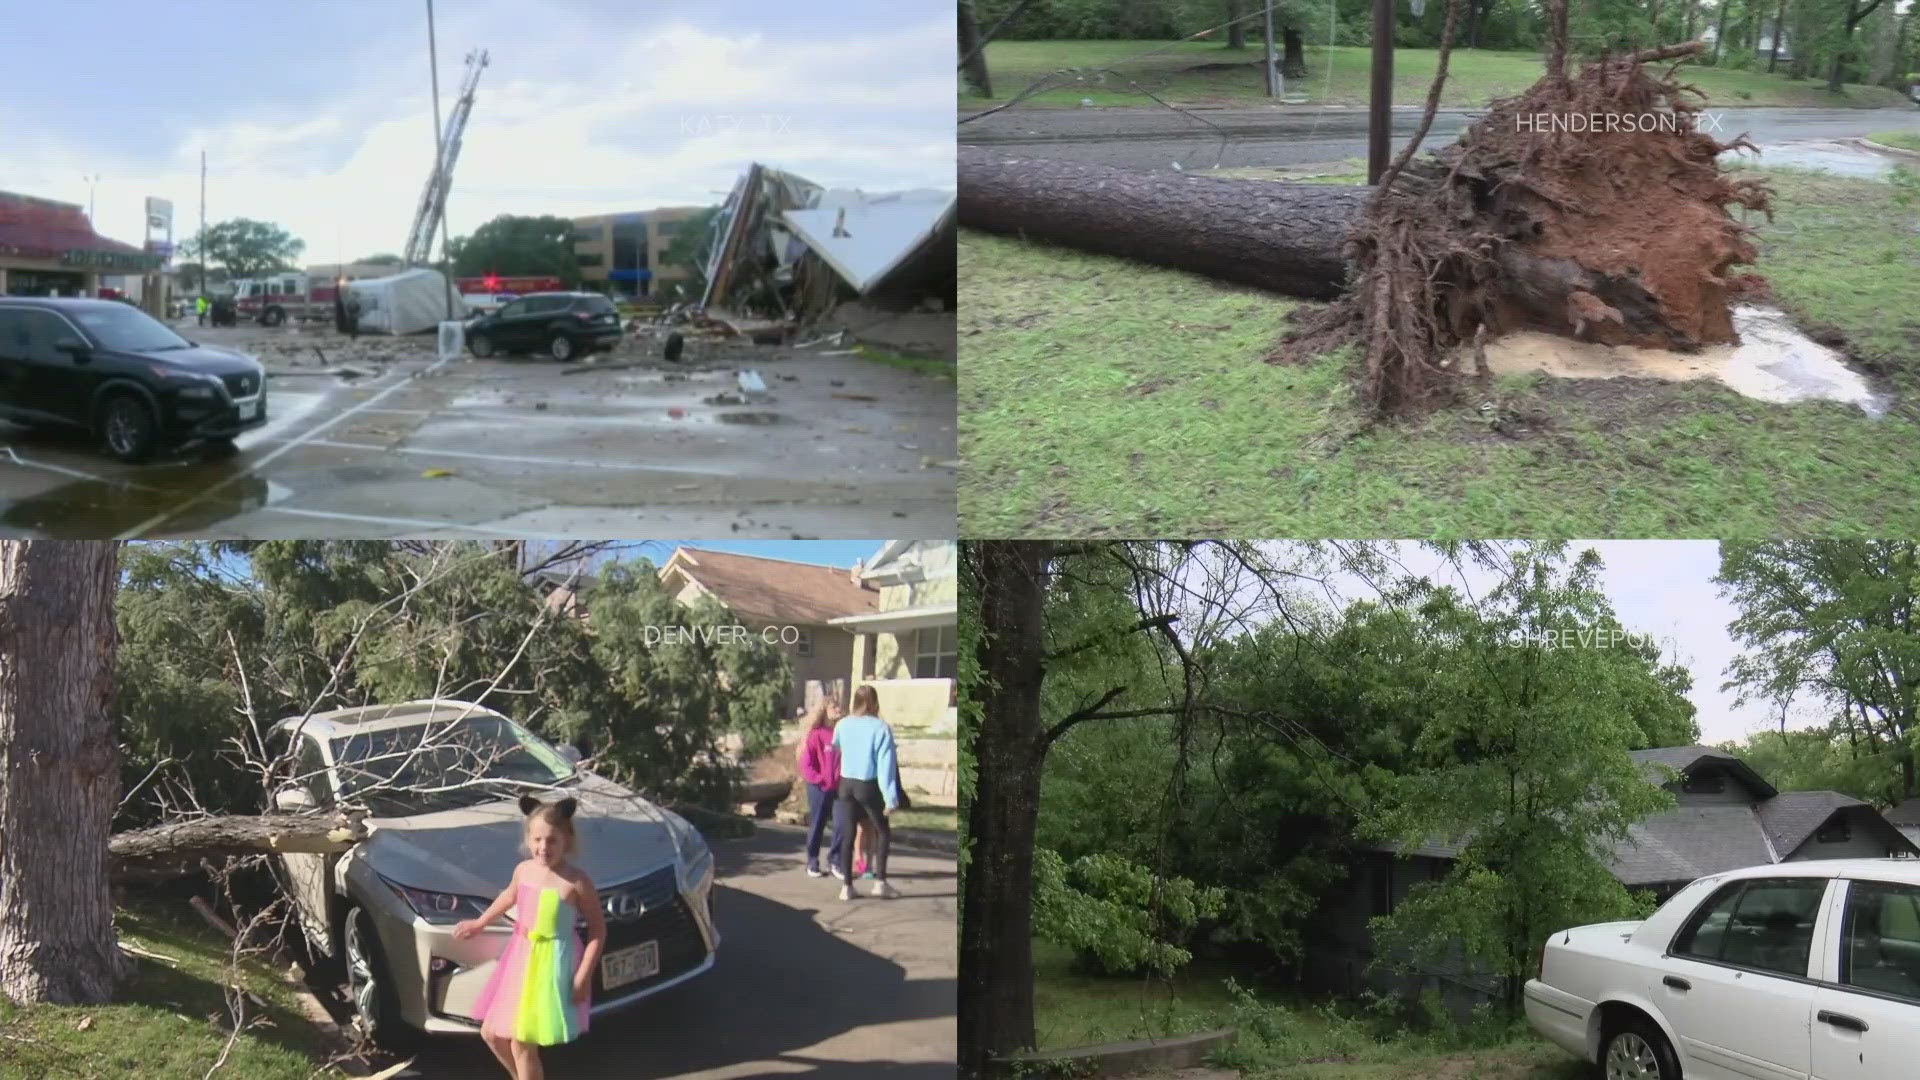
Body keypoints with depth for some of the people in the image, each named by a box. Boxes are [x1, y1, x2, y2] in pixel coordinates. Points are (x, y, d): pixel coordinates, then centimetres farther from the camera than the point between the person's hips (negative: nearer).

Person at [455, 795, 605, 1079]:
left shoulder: (577, 882, -19)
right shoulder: (523, 870, 0)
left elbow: (598, 930, -13)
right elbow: (509, 897, 24)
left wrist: (583, 976, -17)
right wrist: (480, 923, 34)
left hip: (552, 963, -7)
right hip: (520, 956, 7)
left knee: (522, 1044, -2)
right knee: (492, 1033, 15)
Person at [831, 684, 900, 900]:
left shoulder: (842, 725, -1)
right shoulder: (881, 728, -13)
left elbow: (835, 747, 16)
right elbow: (885, 764, -14)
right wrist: (891, 797, -14)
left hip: (846, 784, 4)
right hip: (869, 786, -4)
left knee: (847, 835, 10)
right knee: (881, 832, 13)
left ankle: (846, 886, 8)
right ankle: (880, 881, 7)